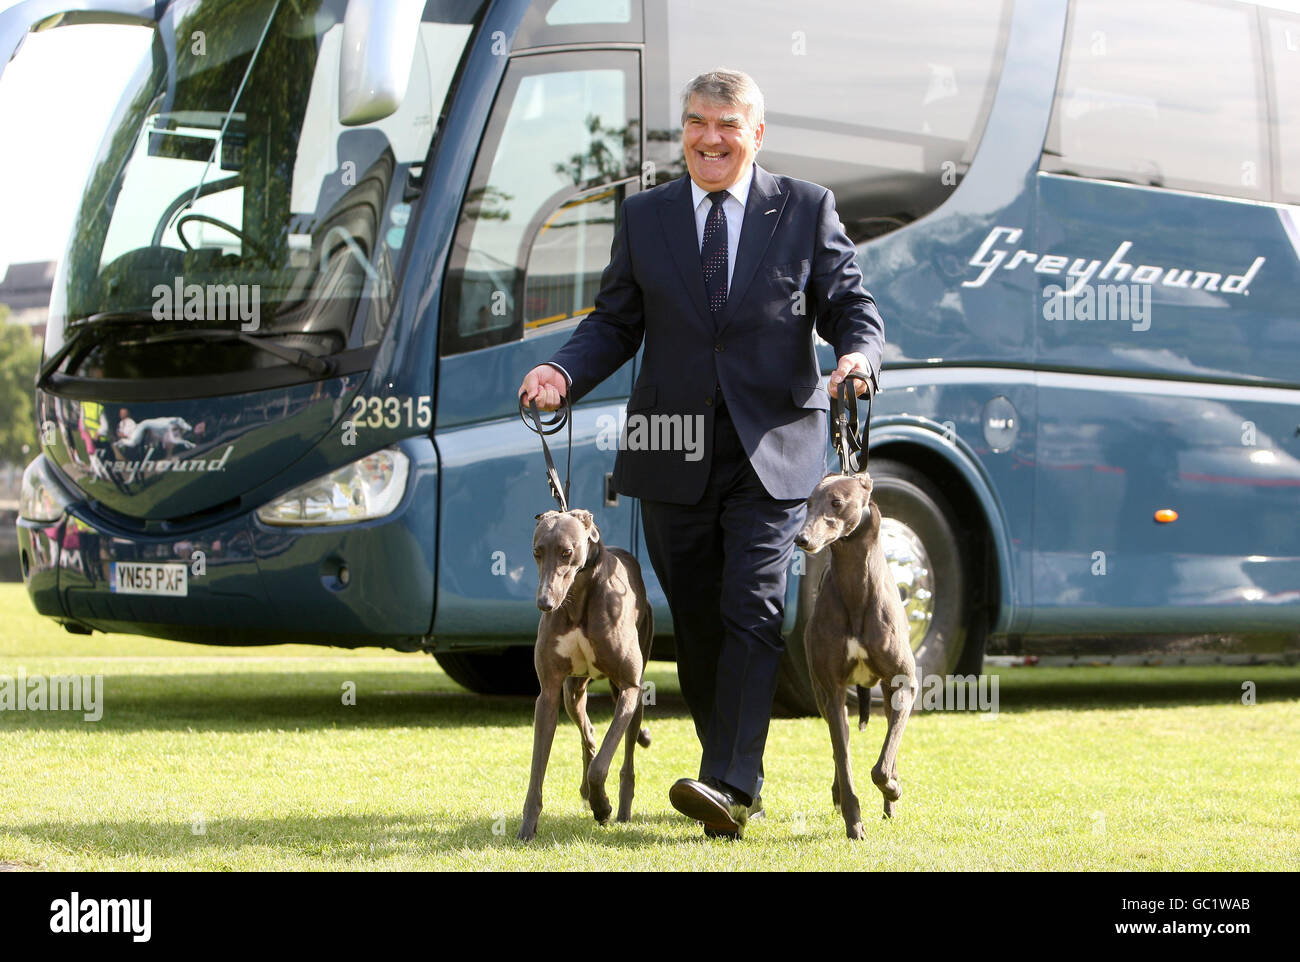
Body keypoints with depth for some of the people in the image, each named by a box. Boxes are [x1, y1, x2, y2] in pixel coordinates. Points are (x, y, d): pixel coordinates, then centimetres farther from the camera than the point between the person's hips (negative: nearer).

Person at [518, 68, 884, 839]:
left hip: (771, 454, -3)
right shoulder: (646, 217, 10)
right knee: (696, 623, 8)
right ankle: (735, 784, 20)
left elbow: (851, 306, 4)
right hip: (673, 454, 3)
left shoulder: (806, 210, 4)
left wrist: (858, 356, -19)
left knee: (752, 612, -14)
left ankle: (730, 785, -21)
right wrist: (565, 375, -8)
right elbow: (616, 321, 11)